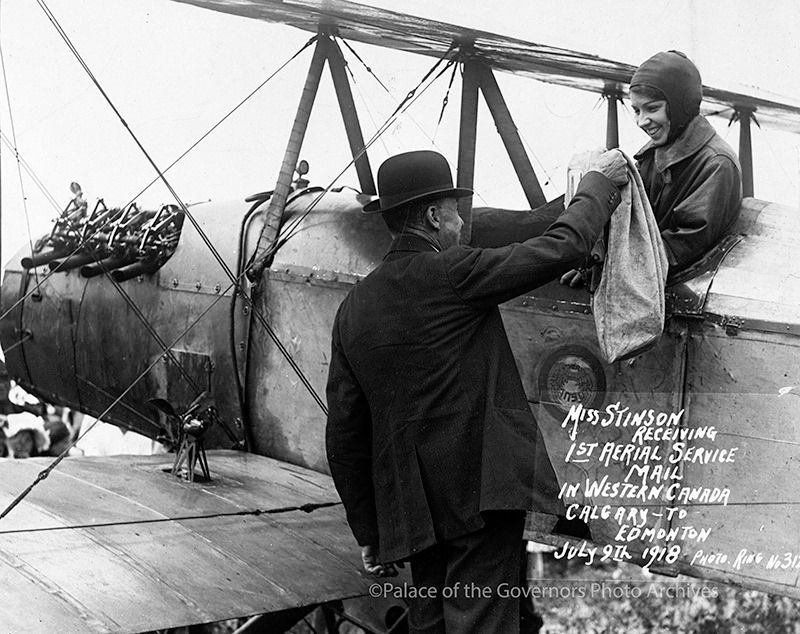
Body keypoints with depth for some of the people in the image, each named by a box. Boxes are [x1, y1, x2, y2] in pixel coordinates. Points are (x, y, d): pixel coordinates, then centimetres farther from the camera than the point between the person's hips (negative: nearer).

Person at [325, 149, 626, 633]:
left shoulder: (353, 307, 7)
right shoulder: (454, 274, -10)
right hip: (479, 492, -7)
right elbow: (562, 247, -6)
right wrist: (600, 182, 12)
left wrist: (368, 531, 16)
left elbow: (344, 432, 8)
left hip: (411, 509, 7)